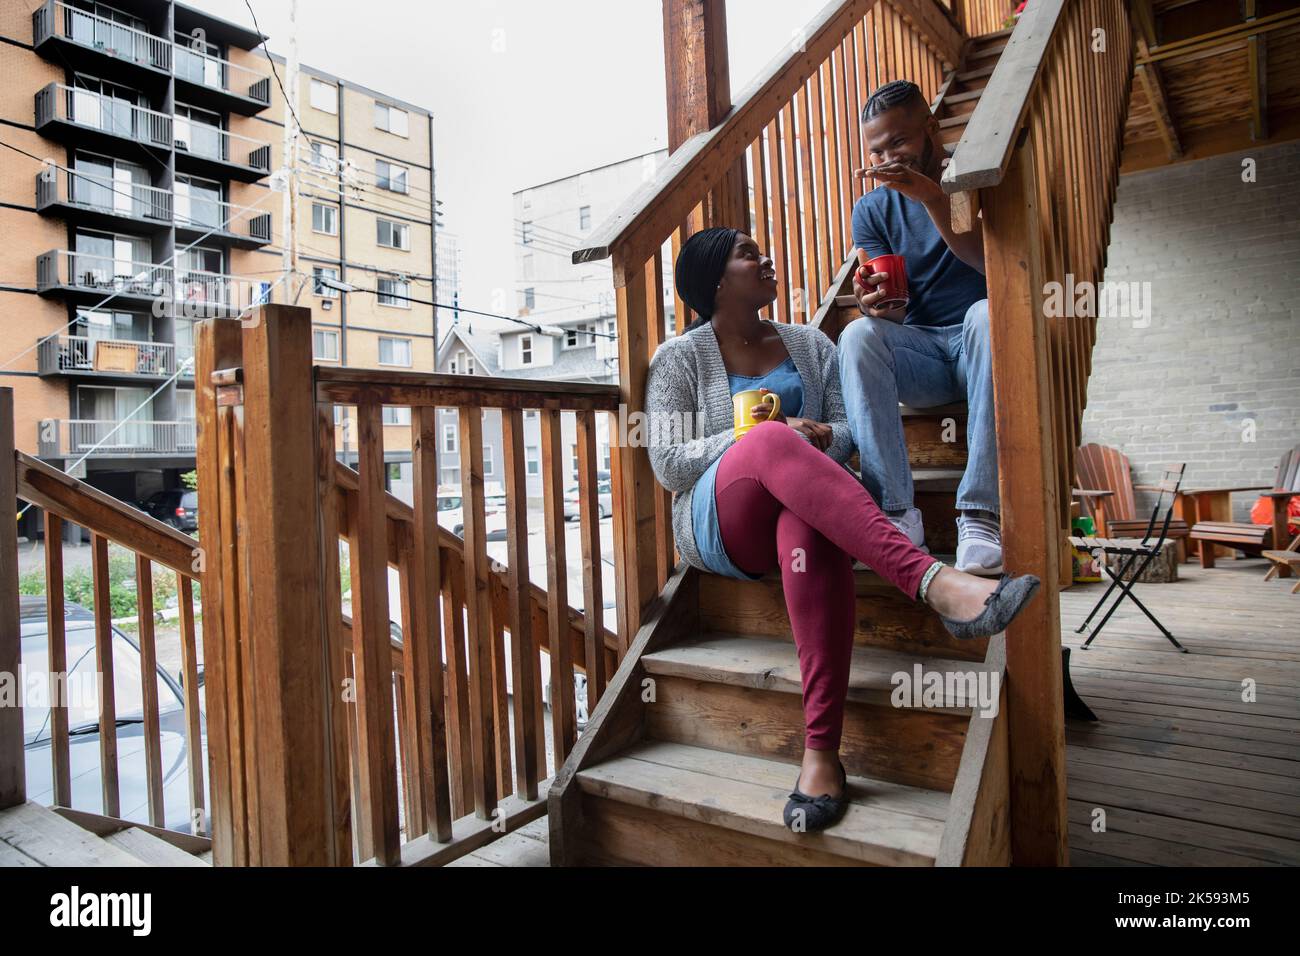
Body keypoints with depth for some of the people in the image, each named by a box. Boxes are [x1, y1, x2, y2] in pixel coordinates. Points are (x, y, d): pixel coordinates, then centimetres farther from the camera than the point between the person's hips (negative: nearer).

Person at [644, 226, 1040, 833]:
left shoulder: (809, 344, 21)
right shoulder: (680, 358, 10)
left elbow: (850, 429, 14)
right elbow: (667, 465, 0)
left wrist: (823, 435, -11)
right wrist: (748, 439, -13)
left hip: (803, 506, 2)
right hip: (718, 526, -2)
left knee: (807, 525, -39)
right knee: (773, 442, -37)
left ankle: (821, 750, -43)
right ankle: (933, 582, -52)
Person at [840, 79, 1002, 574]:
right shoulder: (872, 209, 9)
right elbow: (894, 310, -1)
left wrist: (931, 197, -26)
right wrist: (876, 303, -26)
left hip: (979, 345, -2)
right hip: (919, 353, 2)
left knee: (987, 311, -35)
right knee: (857, 334, -29)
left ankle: (981, 514, -39)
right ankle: (897, 513, -35)